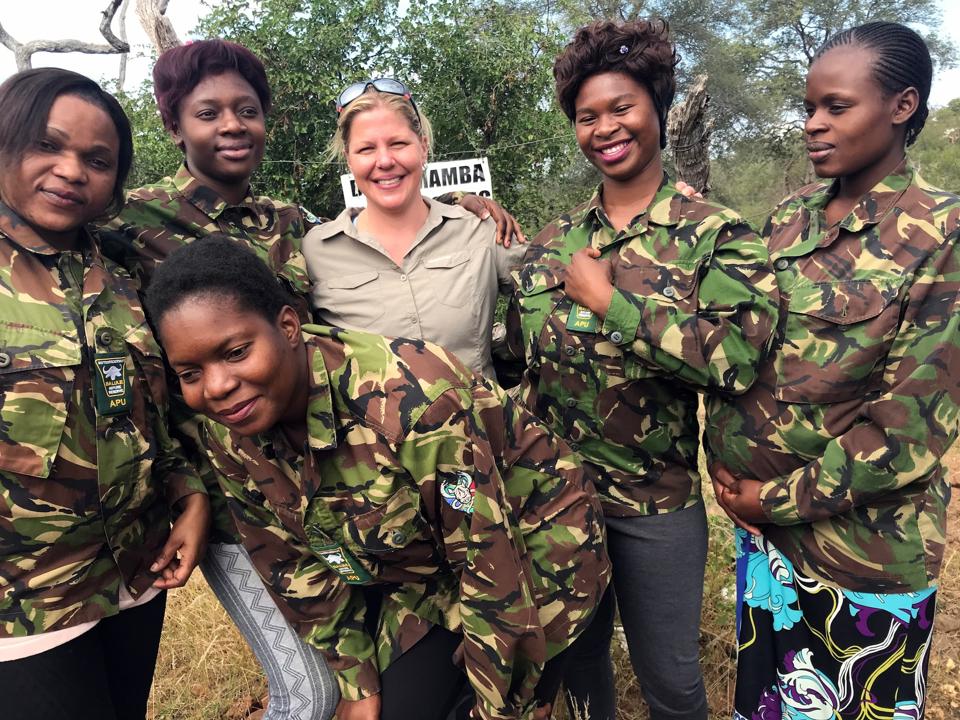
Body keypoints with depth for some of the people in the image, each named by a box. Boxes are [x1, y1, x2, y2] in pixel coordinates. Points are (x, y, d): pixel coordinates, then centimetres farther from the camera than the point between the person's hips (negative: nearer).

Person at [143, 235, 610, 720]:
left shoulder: (409, 399, -36)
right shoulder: (231, 437, -14)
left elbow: (493, 565, -26)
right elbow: (298, 566, -2)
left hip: (532, 540, -4)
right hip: (422, 572, 5)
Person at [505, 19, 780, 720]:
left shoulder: (717, 233, -10)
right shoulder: (553, 240, 3)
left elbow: (738, 355, -25)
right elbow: (519, 355, 9)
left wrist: (608, 299, -23)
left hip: (658, 502, -3)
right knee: (575, 659, 24)